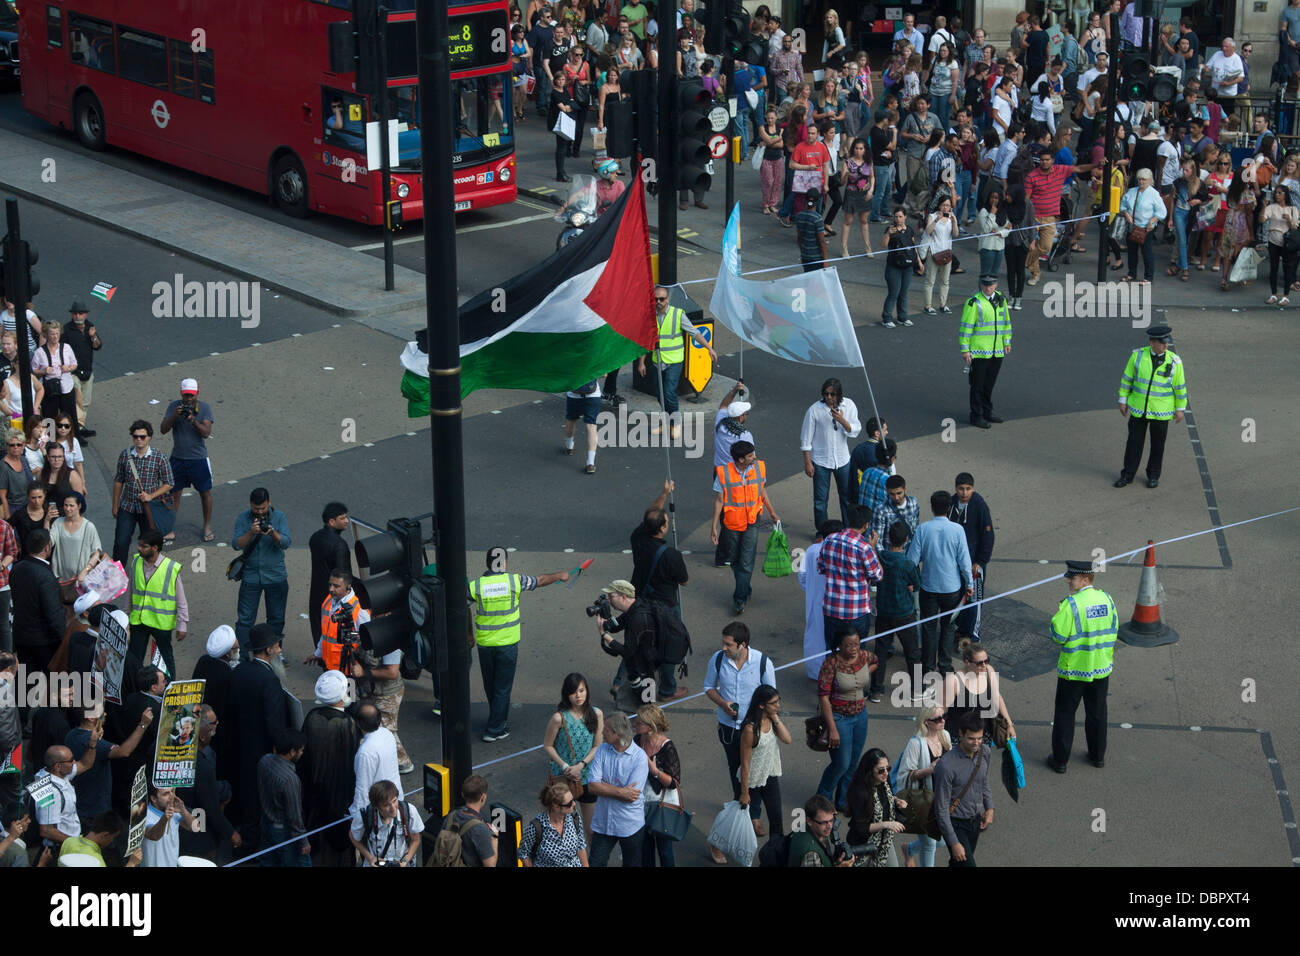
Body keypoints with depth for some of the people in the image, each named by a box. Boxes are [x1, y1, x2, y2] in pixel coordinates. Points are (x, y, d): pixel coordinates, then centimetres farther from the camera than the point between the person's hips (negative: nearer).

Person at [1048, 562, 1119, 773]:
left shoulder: (1070, 604, -21)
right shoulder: (1106, 599, -3)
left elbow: (1059, 636, -19)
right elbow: (1113, 631, 6)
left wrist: (1056, 617, -2)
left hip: (1073, 669, -5)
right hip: (1101, 668, 5)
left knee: (1065, 714, 9)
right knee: (1097, 712, 20)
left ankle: (1061, 760, 14)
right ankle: (1098, 756, 30)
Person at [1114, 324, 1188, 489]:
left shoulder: (1174, 361, -12)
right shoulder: (1138, 356, -10)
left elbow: (1180, 386, -3)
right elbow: (1127, 378, 0)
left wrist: (1180, 409, 0)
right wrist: (1123, 400, 1)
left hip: (1161, 412, -1)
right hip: (1139, 408, 1)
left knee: (1158, 444, 11)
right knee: (1134, 441, 8)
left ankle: (1153, 475, 28)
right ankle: (1127, 474, 22)